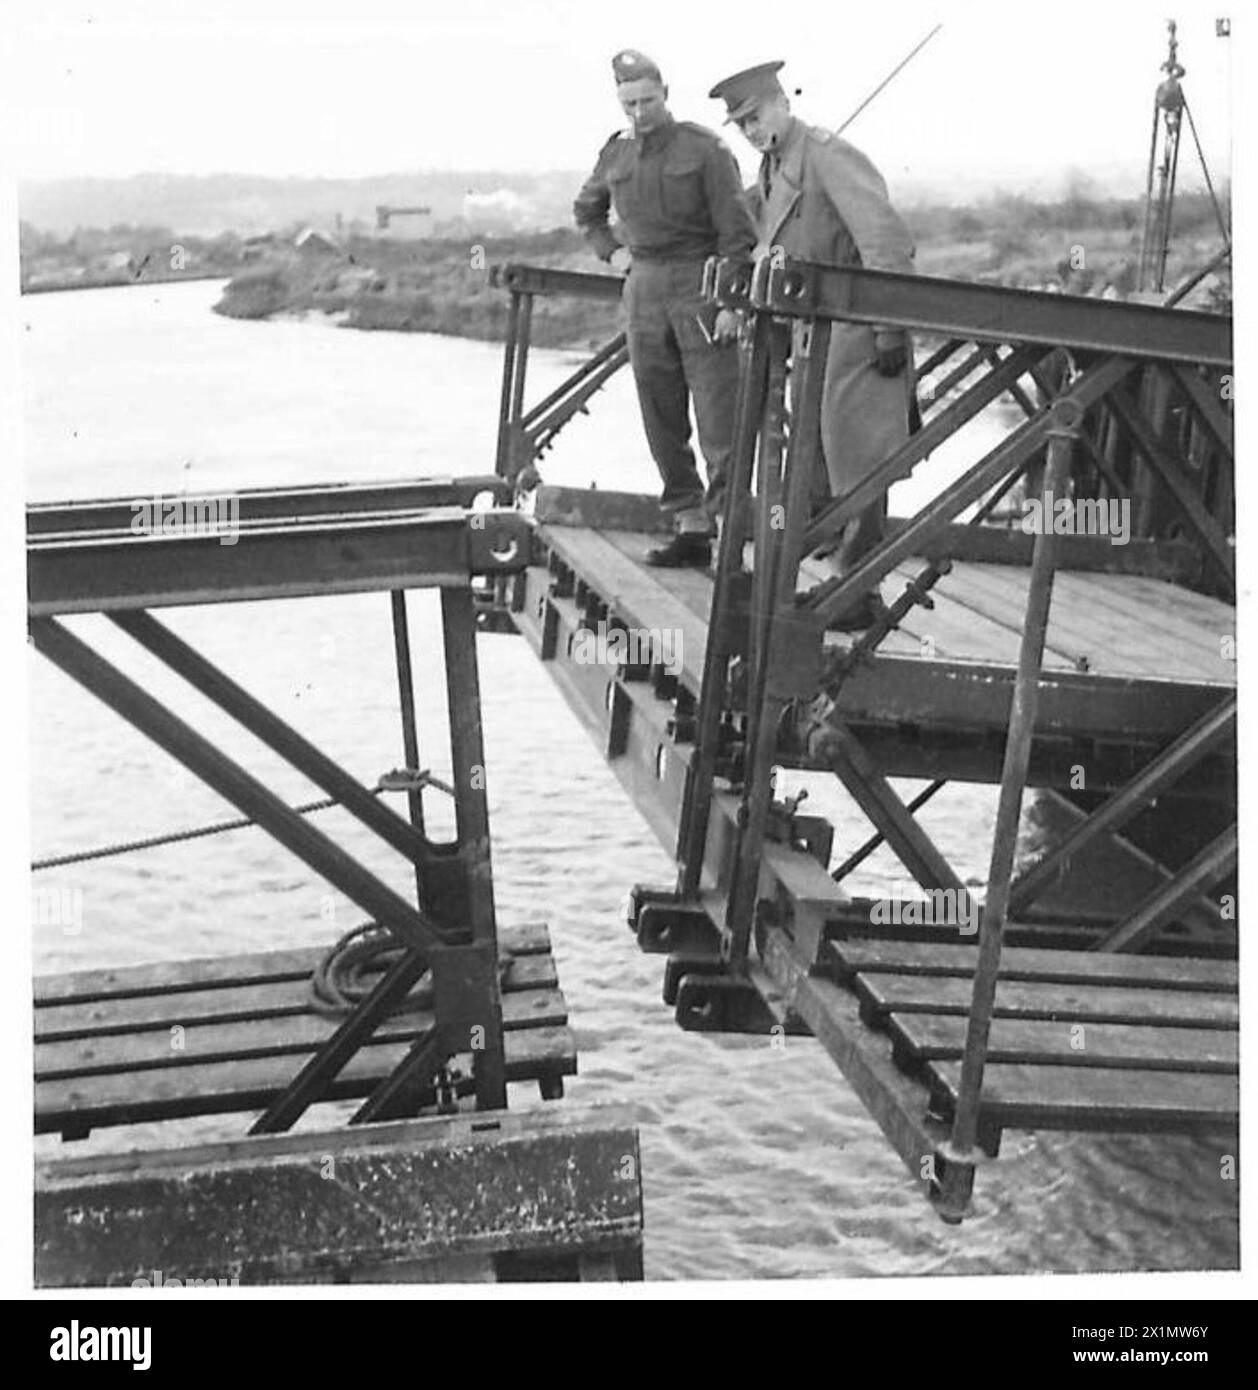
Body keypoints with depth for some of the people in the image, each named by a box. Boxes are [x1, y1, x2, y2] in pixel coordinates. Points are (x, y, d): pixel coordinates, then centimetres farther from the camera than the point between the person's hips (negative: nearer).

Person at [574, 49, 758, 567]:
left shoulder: (704, 148, -5)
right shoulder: (615, 154, 11)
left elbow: (735, 229, -9)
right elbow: (585, 211, 30)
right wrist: (611, 251, 14)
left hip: (701, 288, -5)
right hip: (644, 292, 6)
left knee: (717, 414, -9)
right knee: (661, 421, 6)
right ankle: (690, 528, 12)